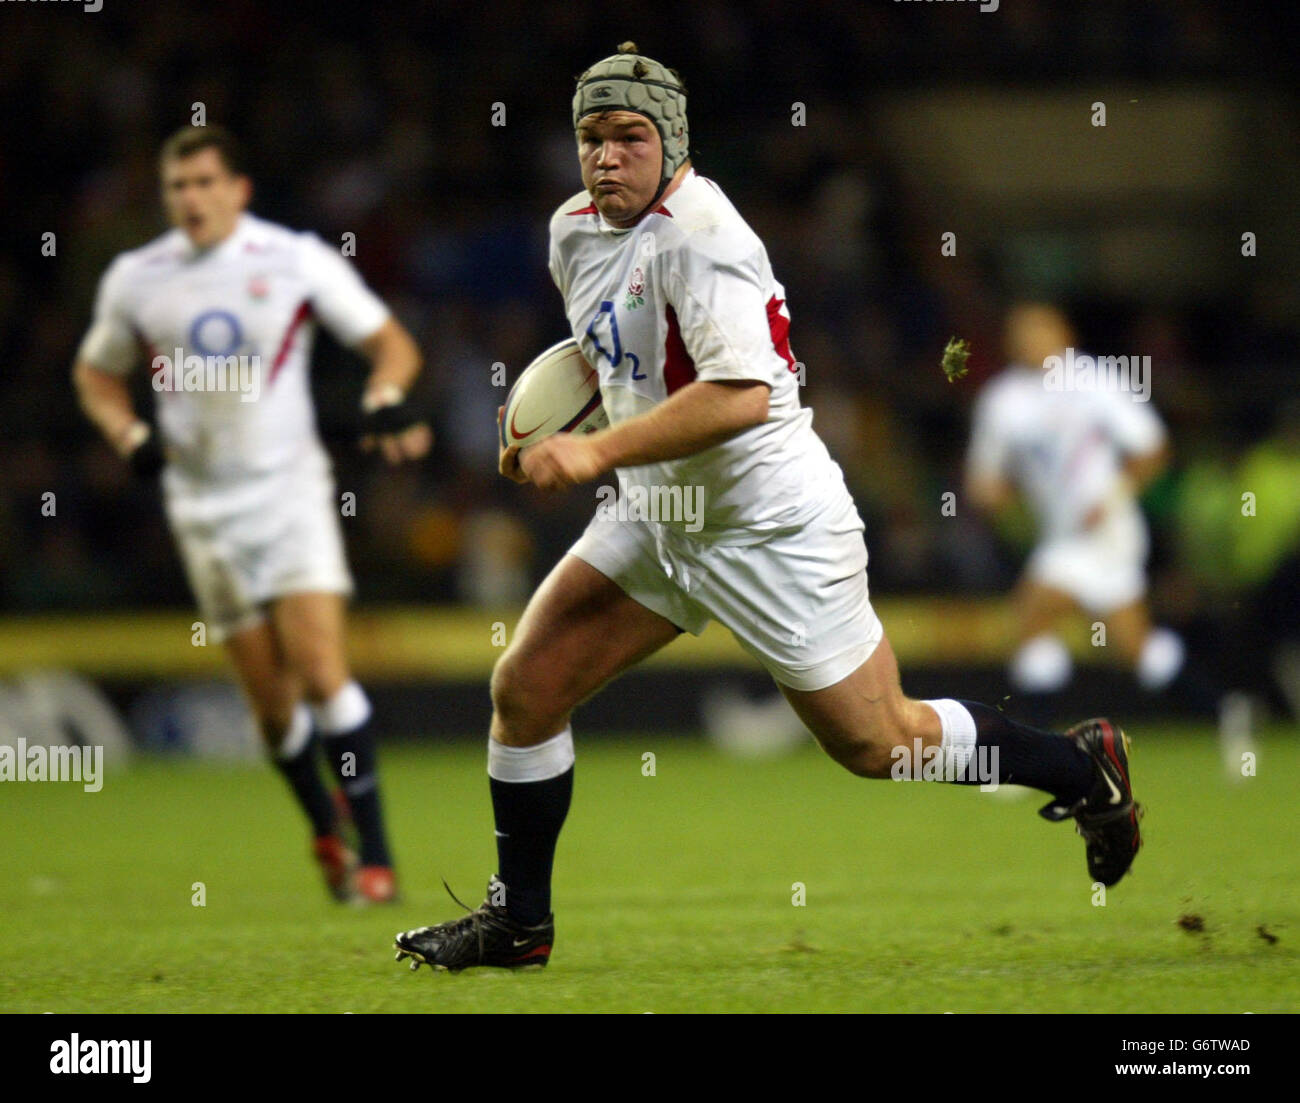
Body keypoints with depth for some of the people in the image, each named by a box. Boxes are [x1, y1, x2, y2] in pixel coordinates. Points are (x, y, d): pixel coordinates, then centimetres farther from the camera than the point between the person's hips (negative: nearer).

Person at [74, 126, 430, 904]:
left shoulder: (297, 261, -3)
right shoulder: (134, 279, 4)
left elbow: (392, 343, 2)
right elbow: (97, 372, 18)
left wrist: (387, 396, -19)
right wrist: (129, 435, -1)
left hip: (289, 487, -2)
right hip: (203, 504, 2)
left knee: (322, 672, -16)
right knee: (272, 698, 2)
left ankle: (373, 852, -11)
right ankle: (327, 828, 26)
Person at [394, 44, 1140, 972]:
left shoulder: (699, 235, -23)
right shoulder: (575, 231, 5)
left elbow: (742, 394, -33)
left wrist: (597, 452, -31)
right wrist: (541, 427, 10)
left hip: (773, 529, -8)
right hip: (658, 520, 8)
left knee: (878, 742, 4)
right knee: (525, 688, 1)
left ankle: (1086, 765, 25)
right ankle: (519, 922, 13)